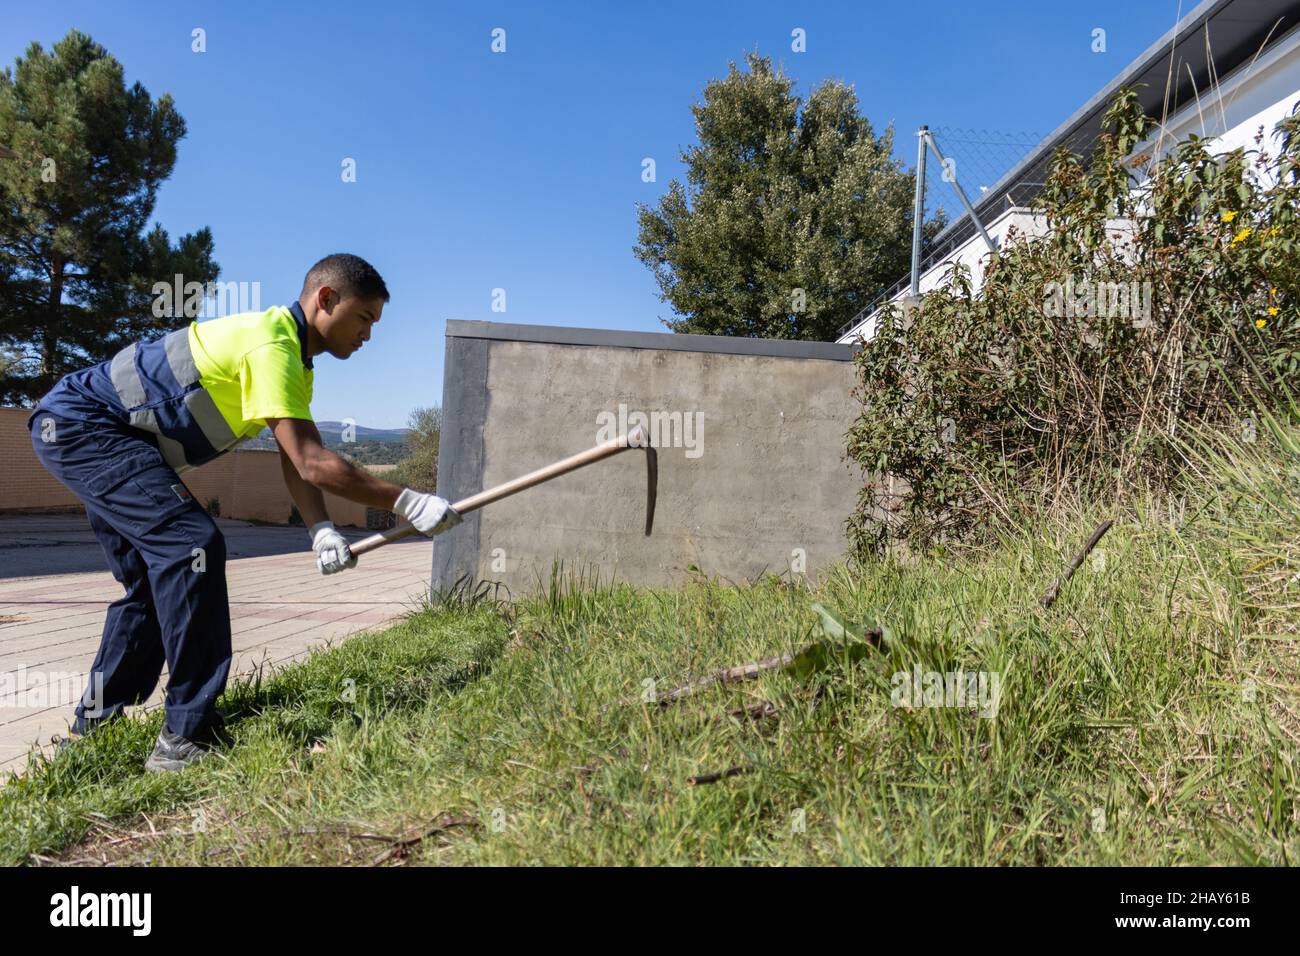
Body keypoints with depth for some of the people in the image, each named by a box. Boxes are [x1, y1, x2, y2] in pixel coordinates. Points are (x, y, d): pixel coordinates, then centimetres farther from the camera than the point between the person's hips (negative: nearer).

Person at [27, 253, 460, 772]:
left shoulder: (292, 357, 7)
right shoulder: (272, 346, -25)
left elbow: (296, 462, 0)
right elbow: (312, 464, -31)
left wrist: (321, 530, -16)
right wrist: (409, 502, -27)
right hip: (80, 424, -11)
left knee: (152, 577, 13)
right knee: (192, 545, -22)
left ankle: (94, 724, 26)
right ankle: (186, 736, -19)